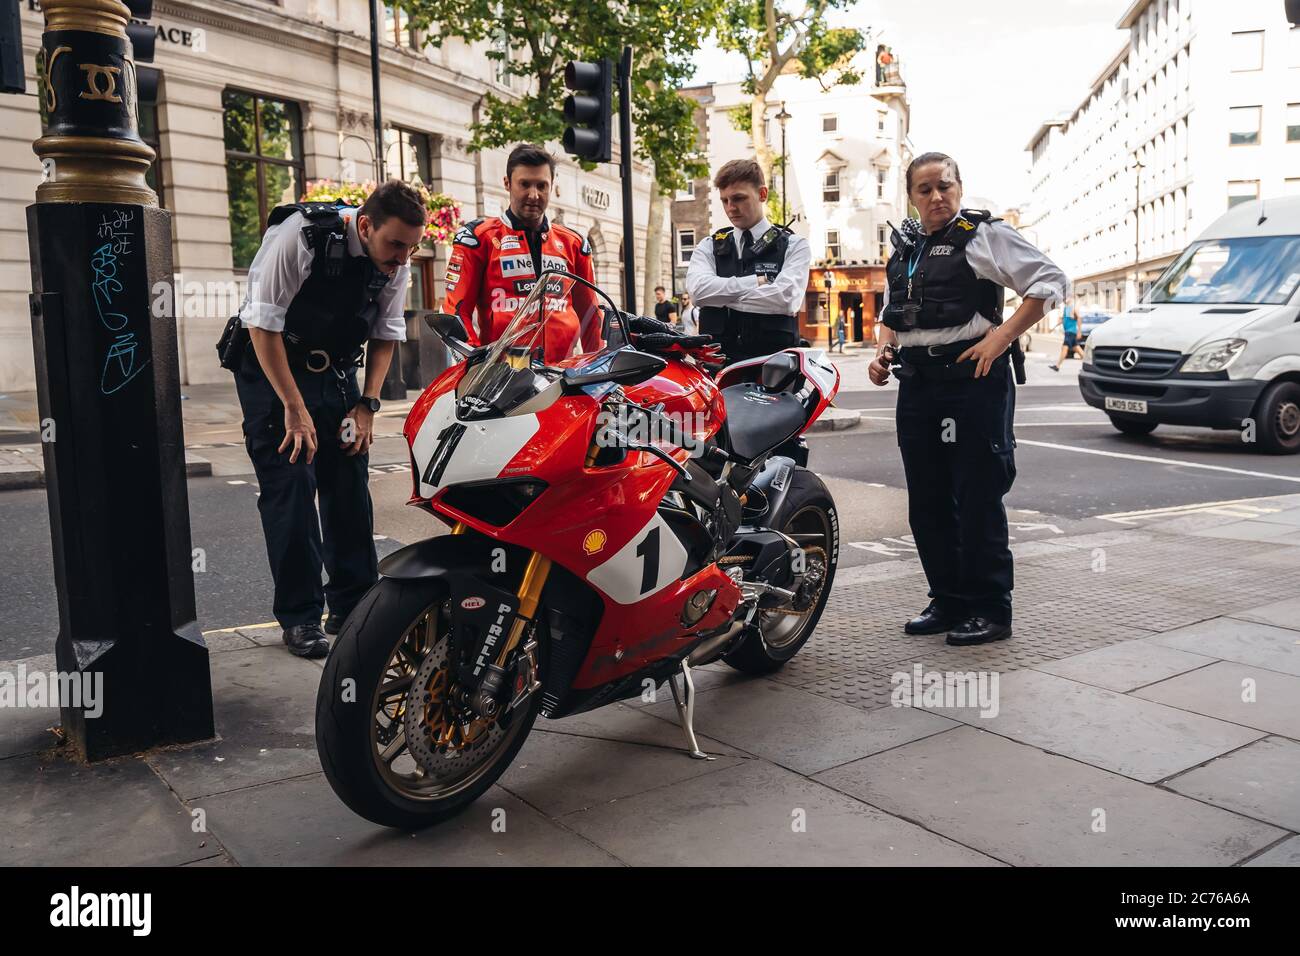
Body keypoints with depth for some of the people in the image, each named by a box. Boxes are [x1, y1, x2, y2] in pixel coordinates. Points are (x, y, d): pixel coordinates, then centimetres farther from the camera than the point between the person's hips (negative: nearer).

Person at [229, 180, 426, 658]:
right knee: (290, 488, -10)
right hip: (270, 368, -5)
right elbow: (263, 326, -22)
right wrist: (295, 408, -22)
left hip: (335, 370, 5)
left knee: (350, 487, 3)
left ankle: (352, 605, 14)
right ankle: (299, 616, -1)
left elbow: (386, 335, 4)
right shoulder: (299, 236, -25)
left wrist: (367, 405, -5)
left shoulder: (396, 261, -8)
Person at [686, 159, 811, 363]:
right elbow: (698, 290, -3)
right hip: (717, 362, 2)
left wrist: (721, 296, -2)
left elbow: (786, 299, -8)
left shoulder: (794, 245, 10)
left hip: (774, 360, -1)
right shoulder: (709, 247, 18)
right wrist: (757, 281, -5)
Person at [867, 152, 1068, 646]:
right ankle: (947, 600, 22)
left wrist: (1001, 336, -15)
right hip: (917, 383, 7)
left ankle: (989, 609, 6)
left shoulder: (985, 235, -2)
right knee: (927, 502, 10)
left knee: (978, 500, -4)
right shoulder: (904, 248, 18)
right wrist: (883, 351, 9)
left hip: (974, 380, -7)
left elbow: (1051, 282, -7)